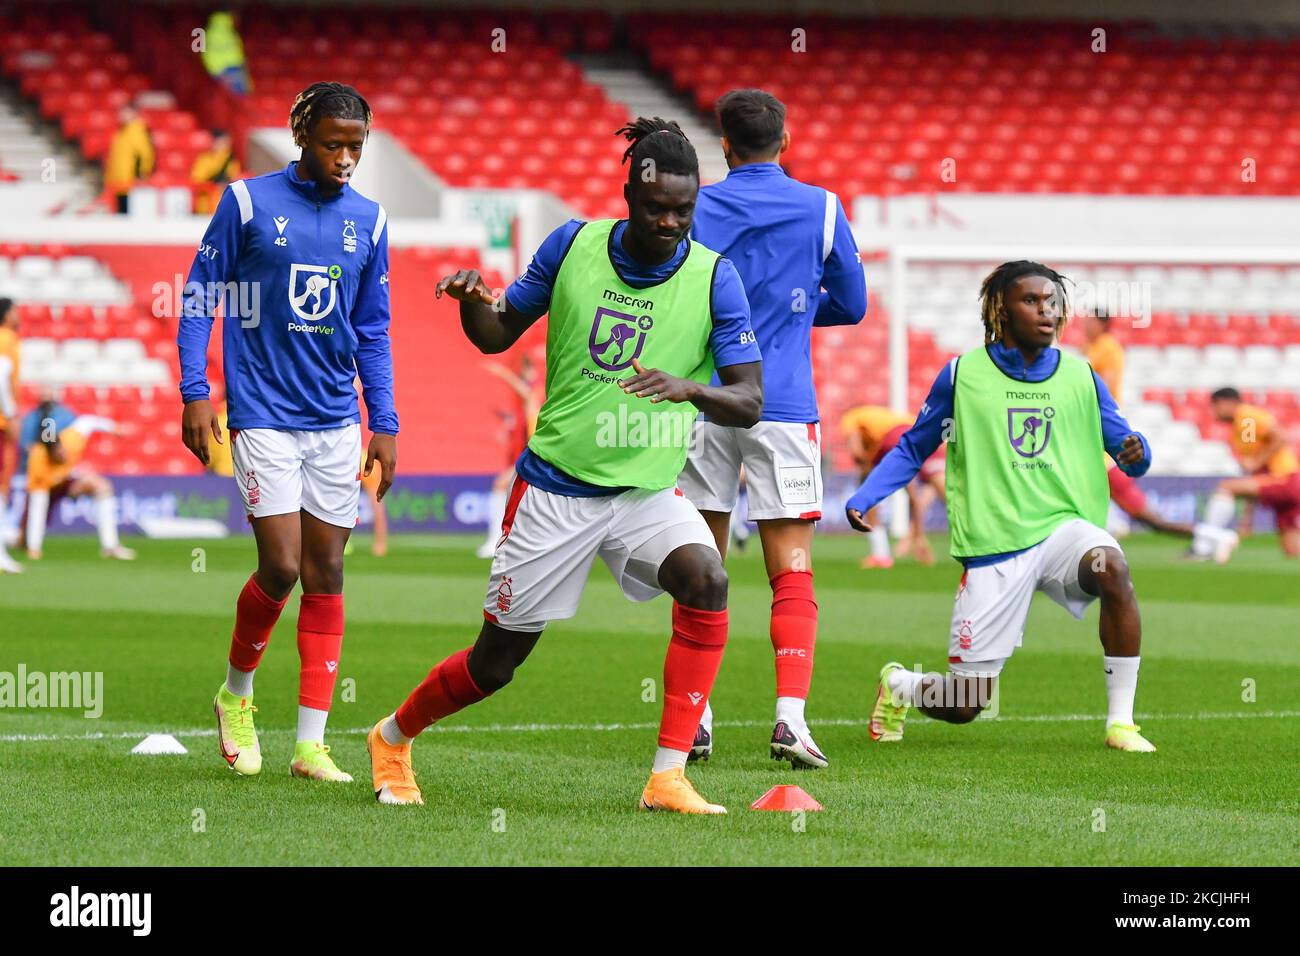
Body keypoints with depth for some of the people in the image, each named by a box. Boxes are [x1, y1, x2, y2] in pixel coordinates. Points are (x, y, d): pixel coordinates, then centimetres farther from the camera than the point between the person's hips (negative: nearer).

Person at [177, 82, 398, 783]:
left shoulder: (368, 220, 7)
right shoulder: (247, 202, -4)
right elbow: (200, 297, 1)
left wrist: (384, 424, 10)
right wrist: (195, 394, -7)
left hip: (336, 419, 4)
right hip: (263, 415, -4)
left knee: (325, 575, 1)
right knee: (281, 567, -12)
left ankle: (311, 744, 4)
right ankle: (235, 693, 16)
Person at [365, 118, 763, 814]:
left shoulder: (715, 278, -9)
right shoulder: (574, 244, -5)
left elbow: (749, 402, -13)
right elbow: (497, 333, 8)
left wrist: (690, 387, -34)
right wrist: (472, 300, -15)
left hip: (647, 490, 0)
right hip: (555, 487, 0)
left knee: (705, 578, -30)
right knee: (498, 660, 6)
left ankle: (668, 779, -26)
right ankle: (392, 739, 35)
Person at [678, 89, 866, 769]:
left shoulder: (694, 209, 2)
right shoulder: (820, 209, 4)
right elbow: (852, 305, 13)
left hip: (704, 403, 1)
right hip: (784, 407, -1)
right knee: (792, 575, -1)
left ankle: (695, 716, 7)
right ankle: (790, 716, -15)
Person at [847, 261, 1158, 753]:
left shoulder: (1080, 377, 7)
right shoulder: (962, 375, 2)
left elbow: (1124, 445, 9)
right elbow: (912, 449, 11)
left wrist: (1135, 453, -15)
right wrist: (862, 499, -3)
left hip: (1064, 527, 1)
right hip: (992, 548, -1)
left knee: (1111, 566, -36)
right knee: (964, 705, -1)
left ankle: (1120, 721, -26)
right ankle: (897, 685, 37)